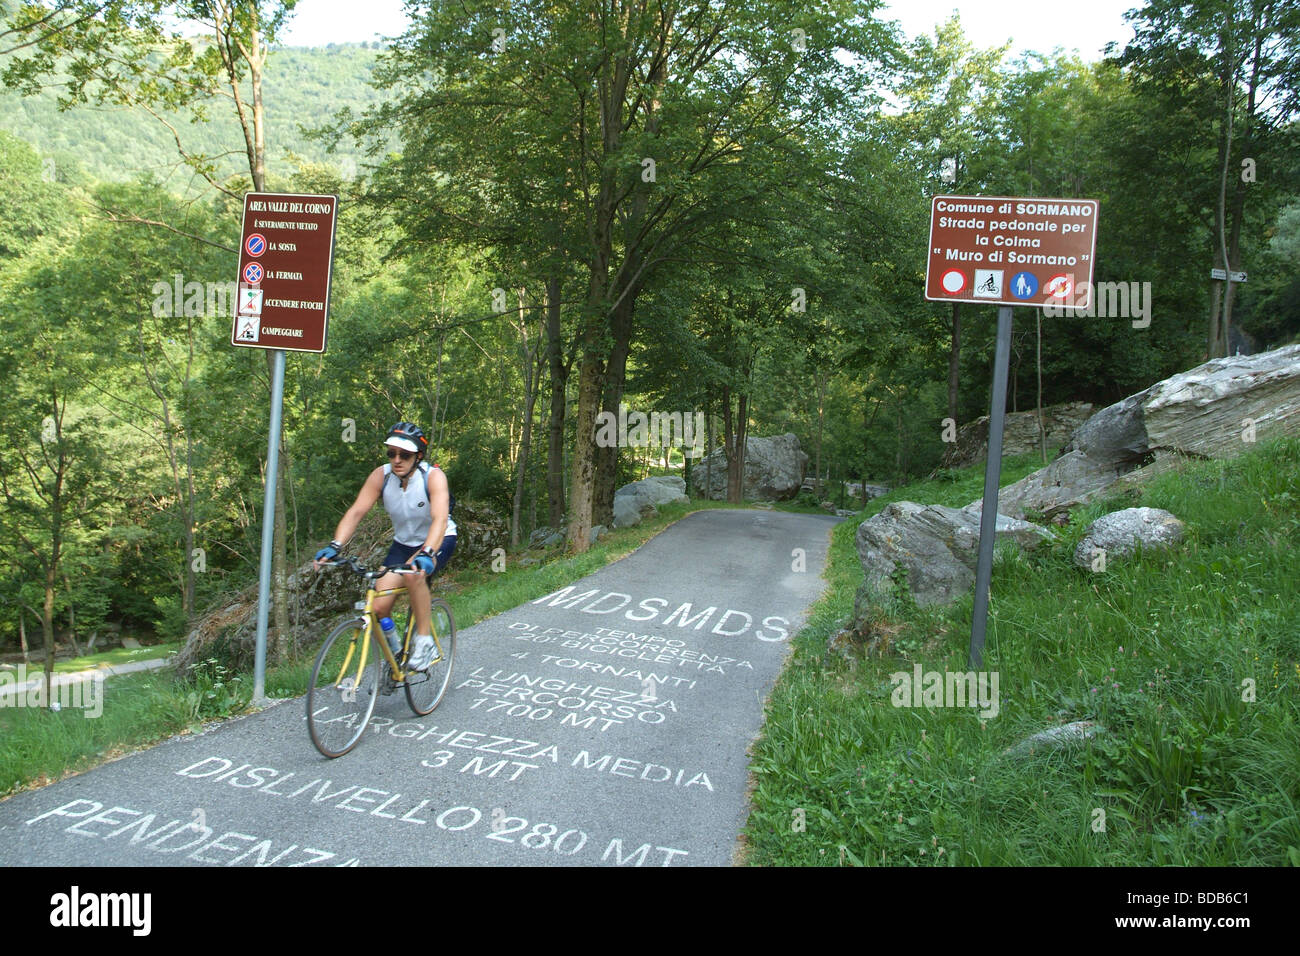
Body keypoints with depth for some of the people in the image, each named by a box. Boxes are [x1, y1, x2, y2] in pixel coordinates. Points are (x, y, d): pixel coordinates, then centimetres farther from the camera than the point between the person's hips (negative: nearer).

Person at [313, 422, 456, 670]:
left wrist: (426, 554, -55)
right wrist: (335, 546, -36)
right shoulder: (381, 475, -14)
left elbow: (440, 519, -39)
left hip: (438, 540, -4)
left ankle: (425, 640, -20)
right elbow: (356, 512, -20)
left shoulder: (433, 476, -25)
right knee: (378, 607, -12)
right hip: (403, 543, 4)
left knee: (413, 573, -37)